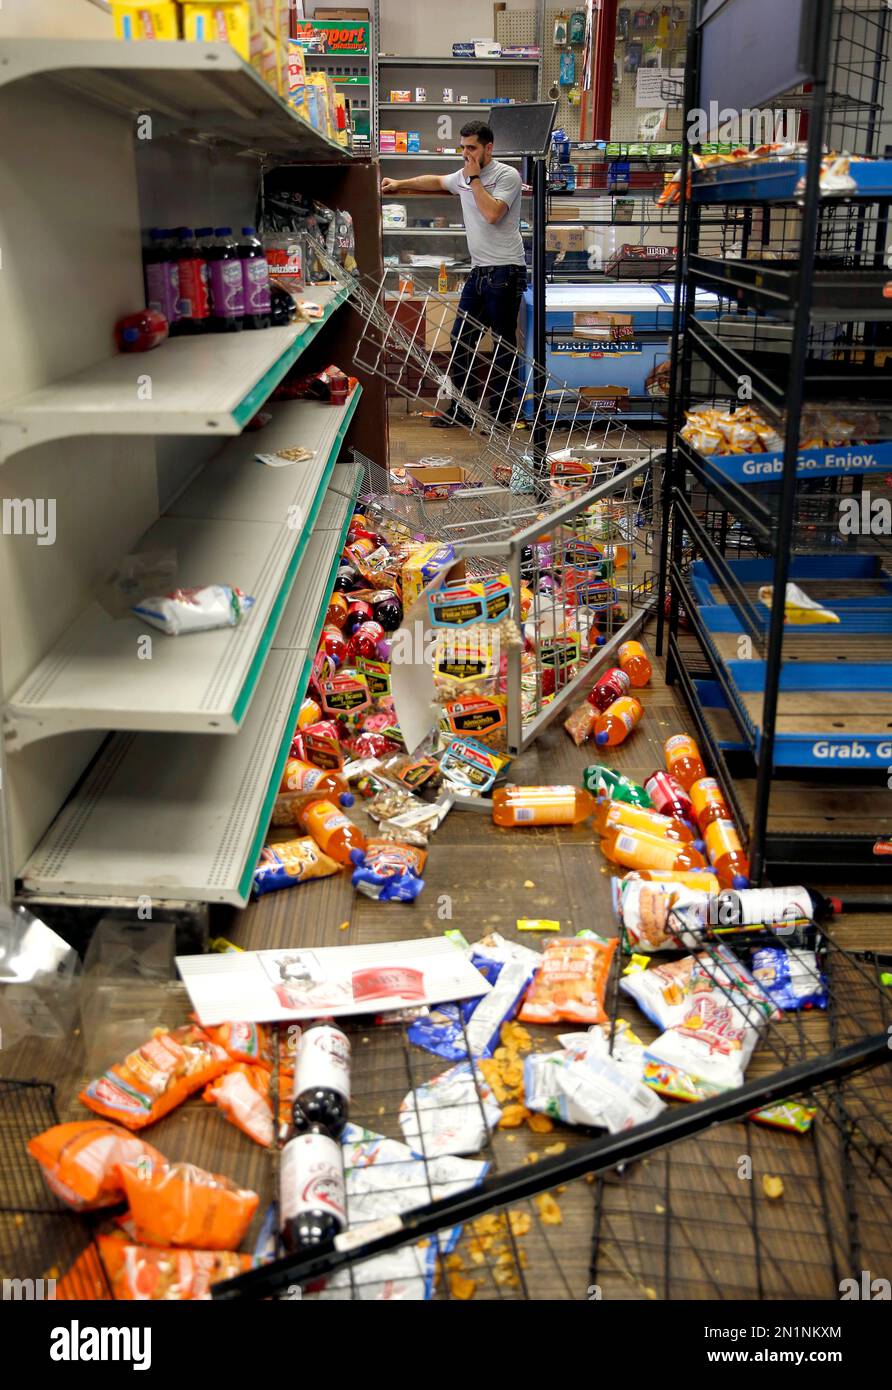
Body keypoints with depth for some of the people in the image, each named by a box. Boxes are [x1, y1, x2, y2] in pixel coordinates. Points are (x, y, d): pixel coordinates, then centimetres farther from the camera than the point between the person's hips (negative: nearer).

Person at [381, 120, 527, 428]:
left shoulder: (507, 175, -9)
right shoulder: (463, 176, 13)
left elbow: (492, 213, -23)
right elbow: (436, 181, 33)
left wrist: (475, 178, -13)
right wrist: (399, 184, 33)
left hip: (505, 272, -8)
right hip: (478, 271, 8)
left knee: (503, 344, -2)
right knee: (461, 339, 9)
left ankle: (502, 414, 6)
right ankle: (463, 408, 18)